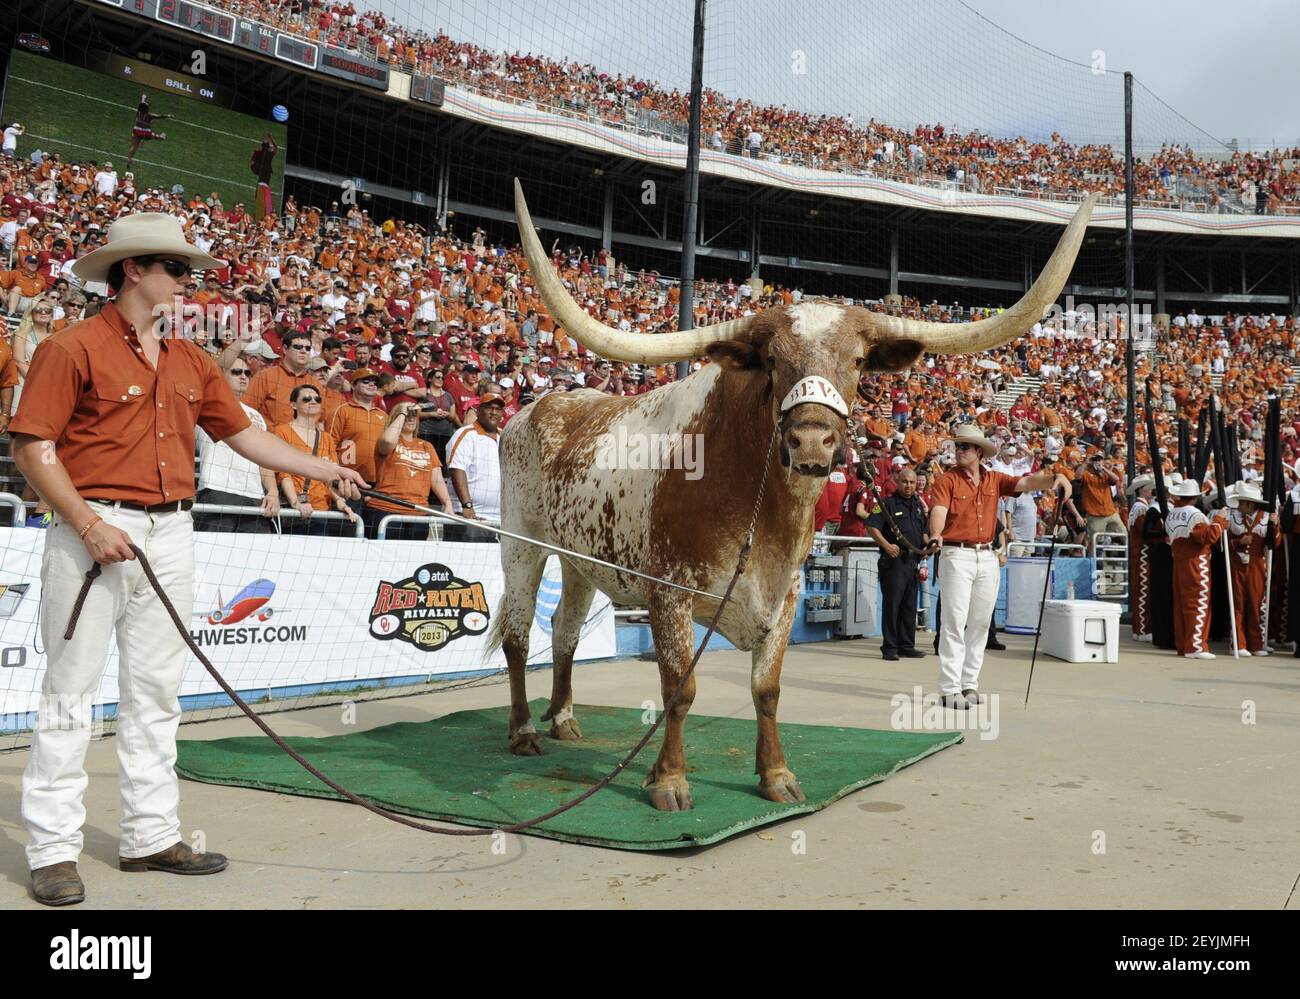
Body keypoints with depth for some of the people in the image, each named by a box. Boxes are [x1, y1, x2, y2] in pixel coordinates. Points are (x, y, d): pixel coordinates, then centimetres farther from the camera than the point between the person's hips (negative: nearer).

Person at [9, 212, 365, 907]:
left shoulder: (191, 362, 15)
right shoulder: (74, 348, -5)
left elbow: (242, 433, 19)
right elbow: (32, 446, -8)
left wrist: (324, 470, 17)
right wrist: (88, 523, -17)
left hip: (170, 535, 6)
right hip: (95, 529, -6)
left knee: (155, 692, 11)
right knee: (70, 691, 0)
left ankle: (151, 836, 21)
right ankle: (53, 849, 10)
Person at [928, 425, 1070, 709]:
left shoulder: (995, 480, 11)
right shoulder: (947, 480, -1)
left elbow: (1025, 483, -2)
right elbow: (938, 511, -16)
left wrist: (1054, 478, -21)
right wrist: (936, 534, -36)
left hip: (987, 557, 5)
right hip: (957, 556, -5)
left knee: (980, 623, 9)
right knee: (954, 622, -6)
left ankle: (969, 683, 18)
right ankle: (950, 689, -4)